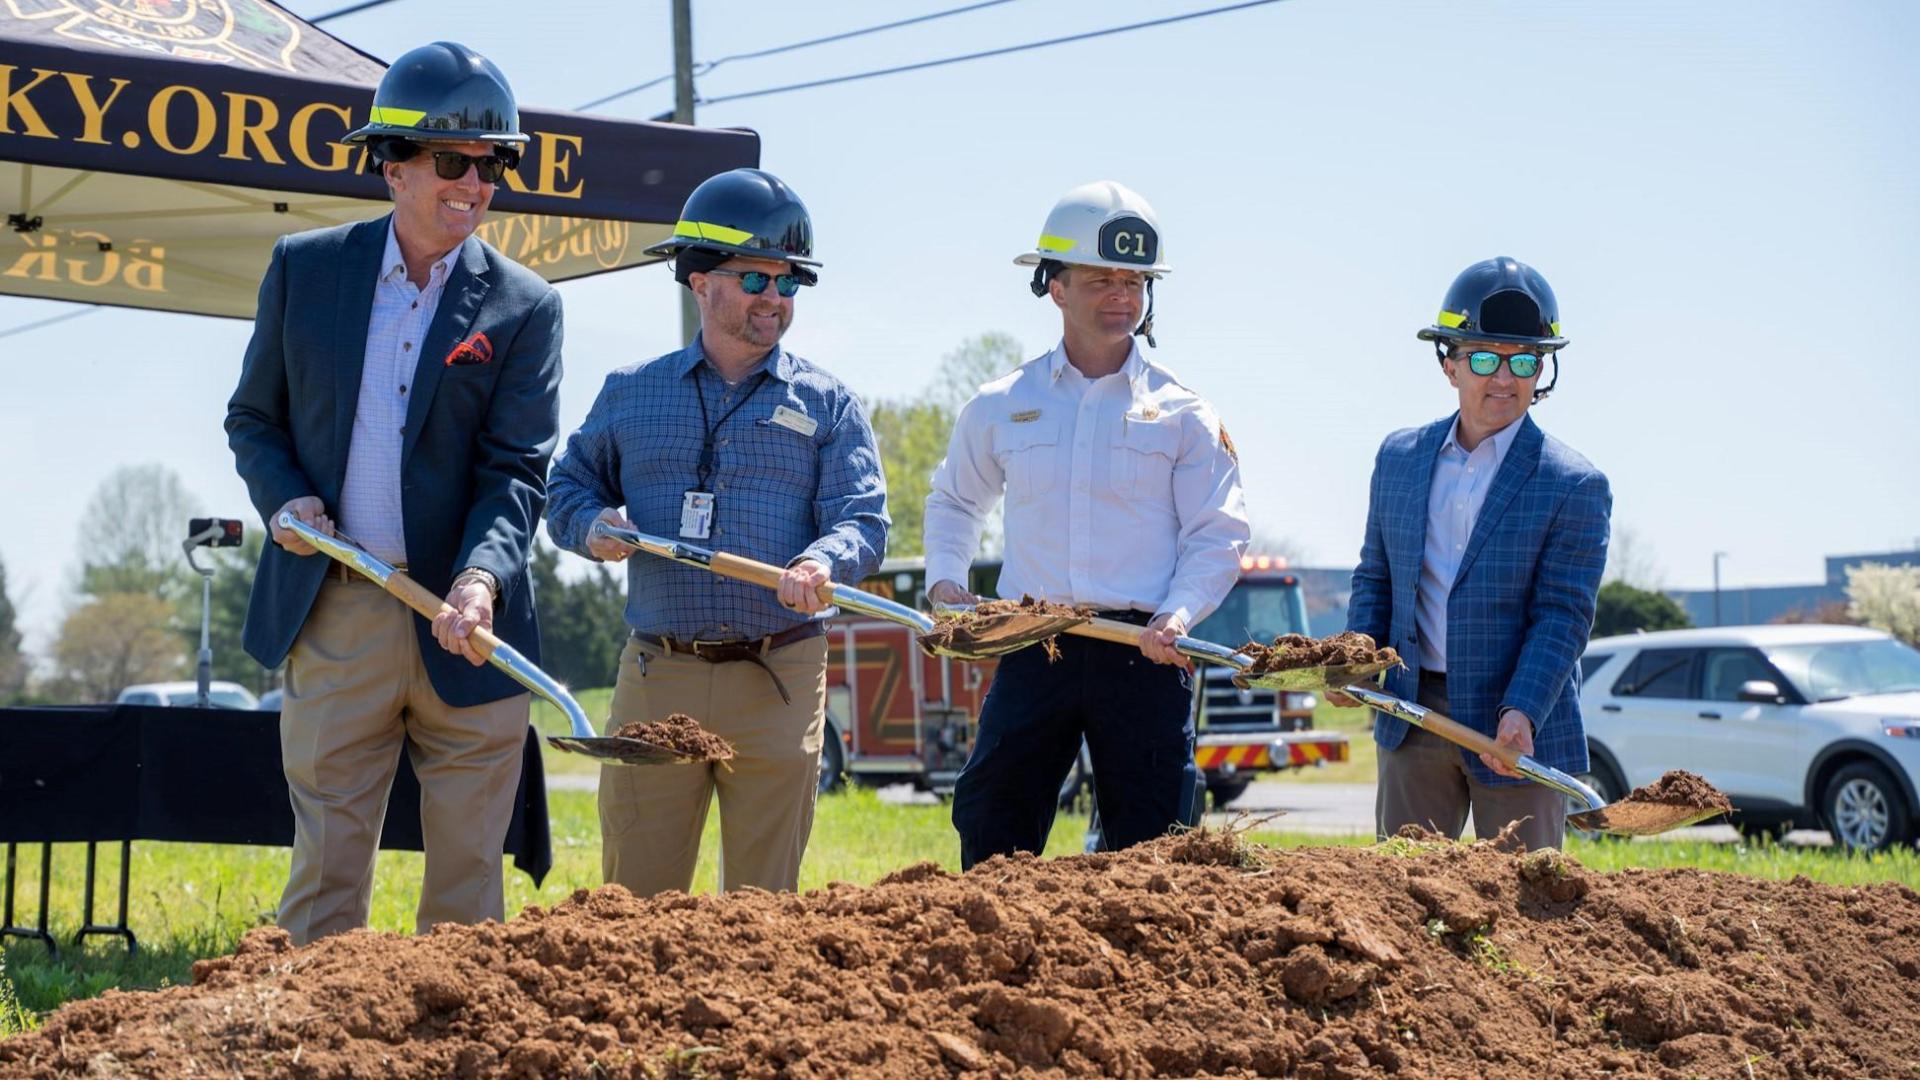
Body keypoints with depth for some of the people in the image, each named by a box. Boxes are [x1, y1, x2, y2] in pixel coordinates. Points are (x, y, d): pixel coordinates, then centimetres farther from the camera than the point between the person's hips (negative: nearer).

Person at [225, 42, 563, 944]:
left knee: (468, 881, 6)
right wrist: (284, 499, -6)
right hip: (334, 619, 1)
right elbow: (253, 417, 14)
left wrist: (482, 577, -23)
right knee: (325, 868, 5)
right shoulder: (303, 267, 6)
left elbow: (517, 469, -5)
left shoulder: (524, 307, 1)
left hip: (465, 629, -1)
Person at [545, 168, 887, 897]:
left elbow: (862, 518, -1)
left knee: (765, 903, 5)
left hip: (779, 680, -1)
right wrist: (593, 525, -5)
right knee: (633, 902, 2)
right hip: (656, 676, 1)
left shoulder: (827, 404, 8)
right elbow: (568, 487, 19)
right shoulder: (631, 393, 13)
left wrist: (822, 564, -23)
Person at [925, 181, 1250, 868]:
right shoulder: (1001, 407, 10)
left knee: (1149, 851, 2)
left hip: (1142, 652, -1)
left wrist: (1179, 613, -13)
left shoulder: (1182, 412, 5)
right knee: (991, 831, 1)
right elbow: (953, 500, 26)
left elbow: (1218, 533, 4)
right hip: (1033, 648, 1)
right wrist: (945, 579, 10)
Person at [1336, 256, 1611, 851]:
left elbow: (1563, 614, -12)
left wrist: (1522, 712, -25)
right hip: (1413, 714, 4)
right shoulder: (1399, 456, 7)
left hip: (1519, 731, -4)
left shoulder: (1575, 486, -7)